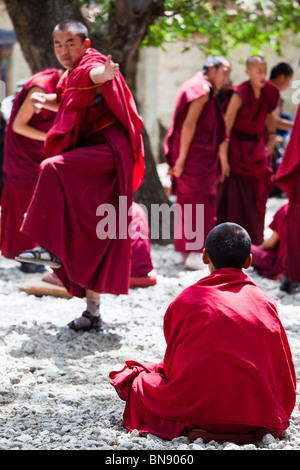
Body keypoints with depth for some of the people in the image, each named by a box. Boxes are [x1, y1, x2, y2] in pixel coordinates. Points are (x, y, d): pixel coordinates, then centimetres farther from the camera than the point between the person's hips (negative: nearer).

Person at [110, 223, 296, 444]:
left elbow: (172, 359, 8)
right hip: (260, 410, 3)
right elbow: (283, 365, 11)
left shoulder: (186, 300, 0)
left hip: (198, 409, -3)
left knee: (133, 377, 19)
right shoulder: (265, 302, 4)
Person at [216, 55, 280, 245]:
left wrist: (272, 138, 9)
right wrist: (223, 158, -23)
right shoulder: (240, 94, -21)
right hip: (237, 147, -6)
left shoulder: (269, 92, -4)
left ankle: (254, 239, 25)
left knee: (258, 196, 12)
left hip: (256, 147, 6)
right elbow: (226, 127, -21)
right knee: (235, 194, -6)